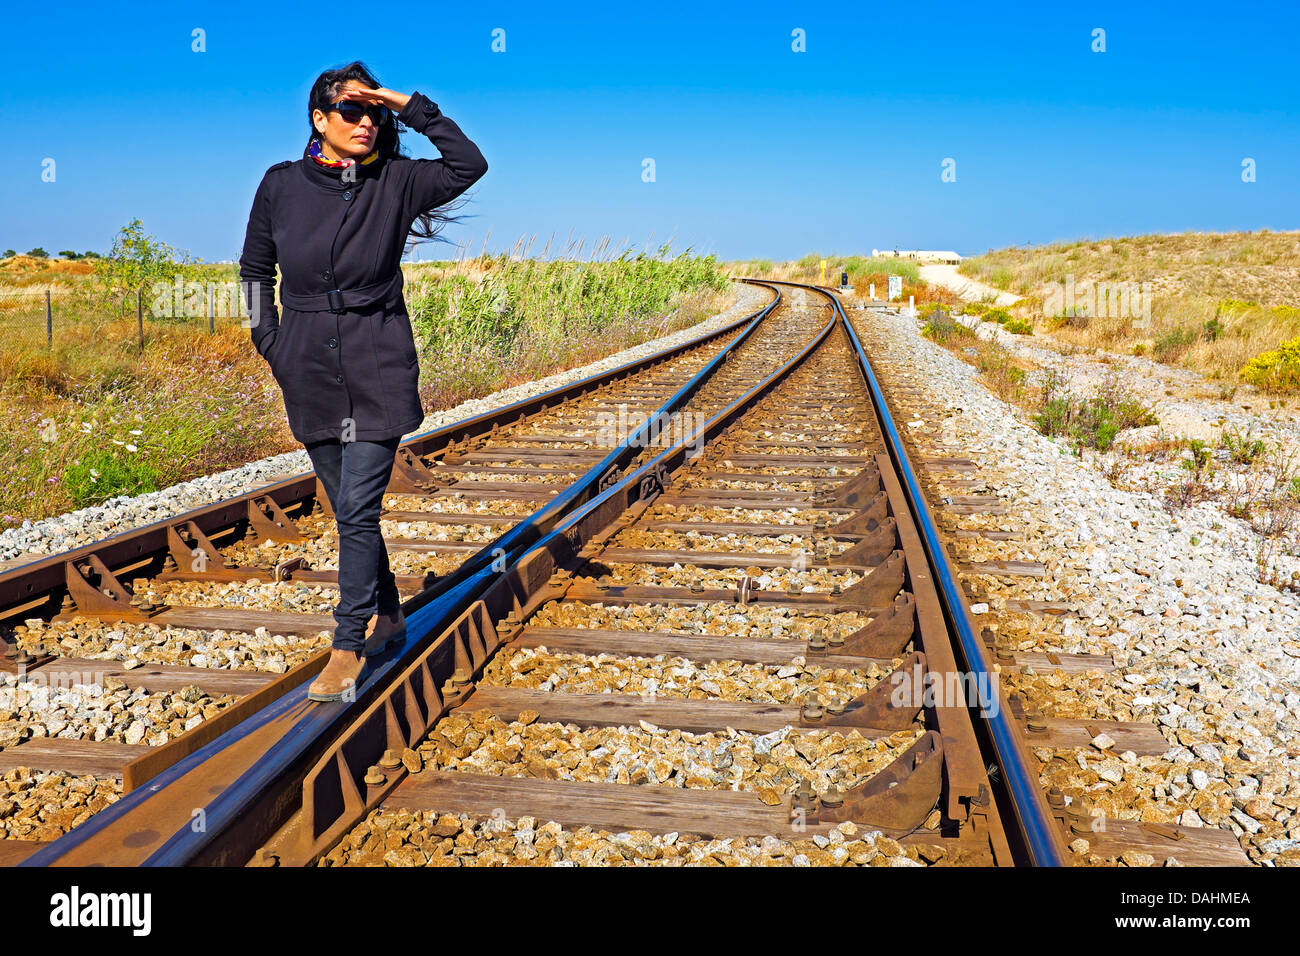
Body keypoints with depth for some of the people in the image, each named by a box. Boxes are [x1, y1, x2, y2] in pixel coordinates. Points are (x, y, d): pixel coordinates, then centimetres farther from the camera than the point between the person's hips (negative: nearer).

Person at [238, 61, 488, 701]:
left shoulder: (396, 181, -1)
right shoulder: (282, 185, 3)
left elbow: (470, 166, -7)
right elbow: (254, 268, 15)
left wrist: (414, 109, -10)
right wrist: (269, 343, 8)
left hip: (379, 368, -3)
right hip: (310, 371, 3)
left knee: (357, 509, -9)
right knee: (348, 506, 13)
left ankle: (347, 652, -2)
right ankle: (386, 614, 32)